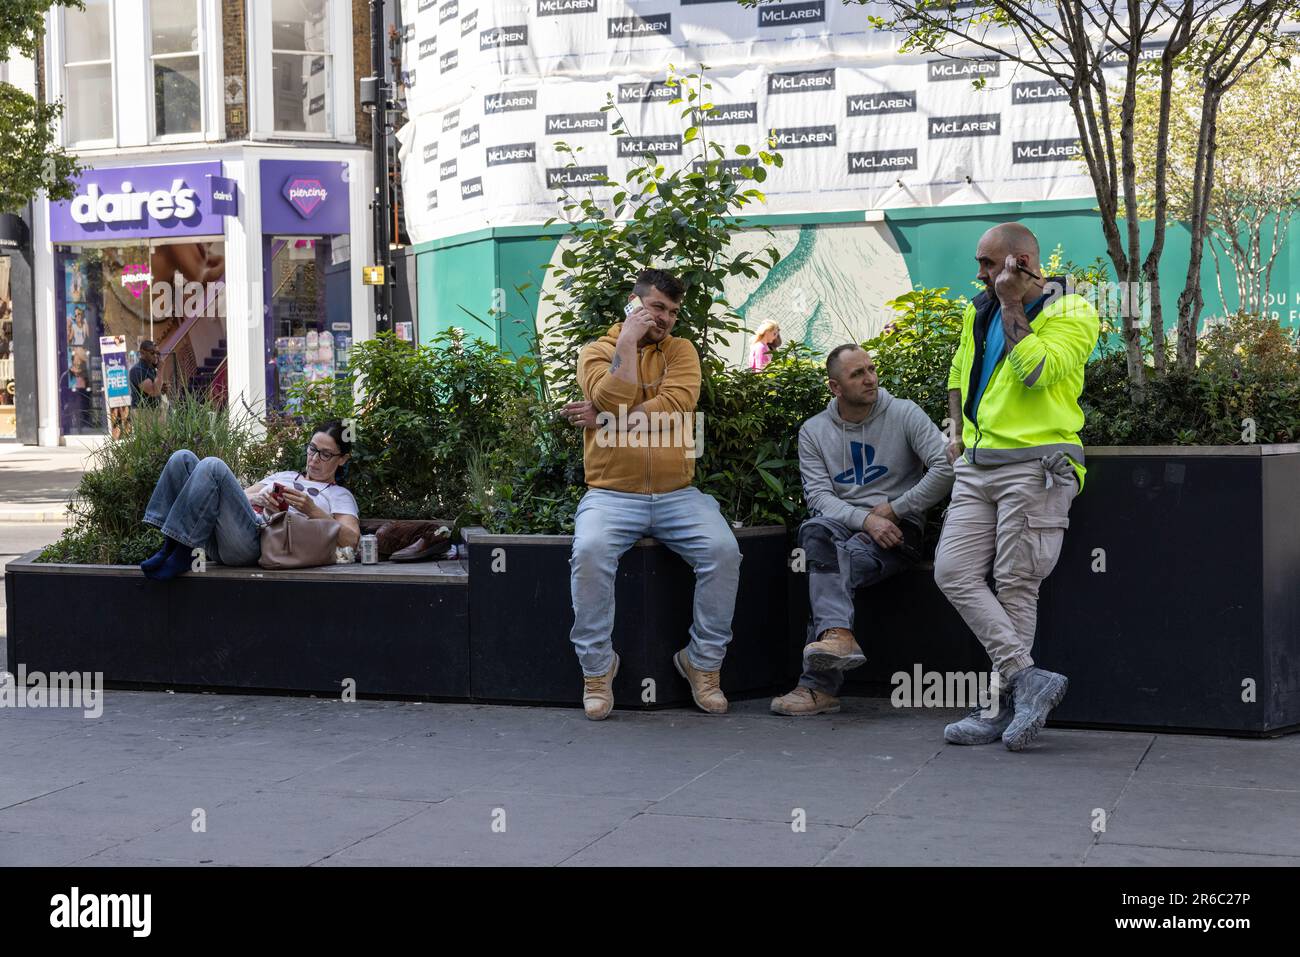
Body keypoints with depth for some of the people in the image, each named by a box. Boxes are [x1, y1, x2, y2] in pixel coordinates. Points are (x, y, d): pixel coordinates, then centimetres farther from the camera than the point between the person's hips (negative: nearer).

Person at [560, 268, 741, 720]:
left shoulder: (681, 350, 11)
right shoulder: (596, 352, 8)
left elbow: (676, 408, -8)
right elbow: (614, 400, -14)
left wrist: (604, 418, -9)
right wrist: (627, 341, -7)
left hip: (678, 495, 2)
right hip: (612, 493, -2)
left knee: (724, 551, -24)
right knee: (589, 553, -31)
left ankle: (703, 662, -6)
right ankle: (597, 666, -13)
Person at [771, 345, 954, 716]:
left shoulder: (904, 414, 2)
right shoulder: (813, 431, 9)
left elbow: (946, 467, -8)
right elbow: (818, 494, -2)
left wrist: (892, 509, -10)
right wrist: (865, 520, -21)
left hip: (899, 528, -2)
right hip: (842, 522, 2)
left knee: (849, 559, -33)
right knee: (815, 531, -35)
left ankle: (818, 685, -39)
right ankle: (838, 634, -55)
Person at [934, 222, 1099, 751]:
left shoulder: (1071, 313, -4)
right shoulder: (979, 310, 17)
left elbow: (1036, 370, -20)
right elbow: (958, 373, 31)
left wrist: (1011, 306, -13)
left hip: (1035, 465, -7)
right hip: (977, 466, 7)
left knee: (1015, 586, -6)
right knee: (954, 572, -5)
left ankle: (1004, 705, 1)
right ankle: (1029, 677, -6)